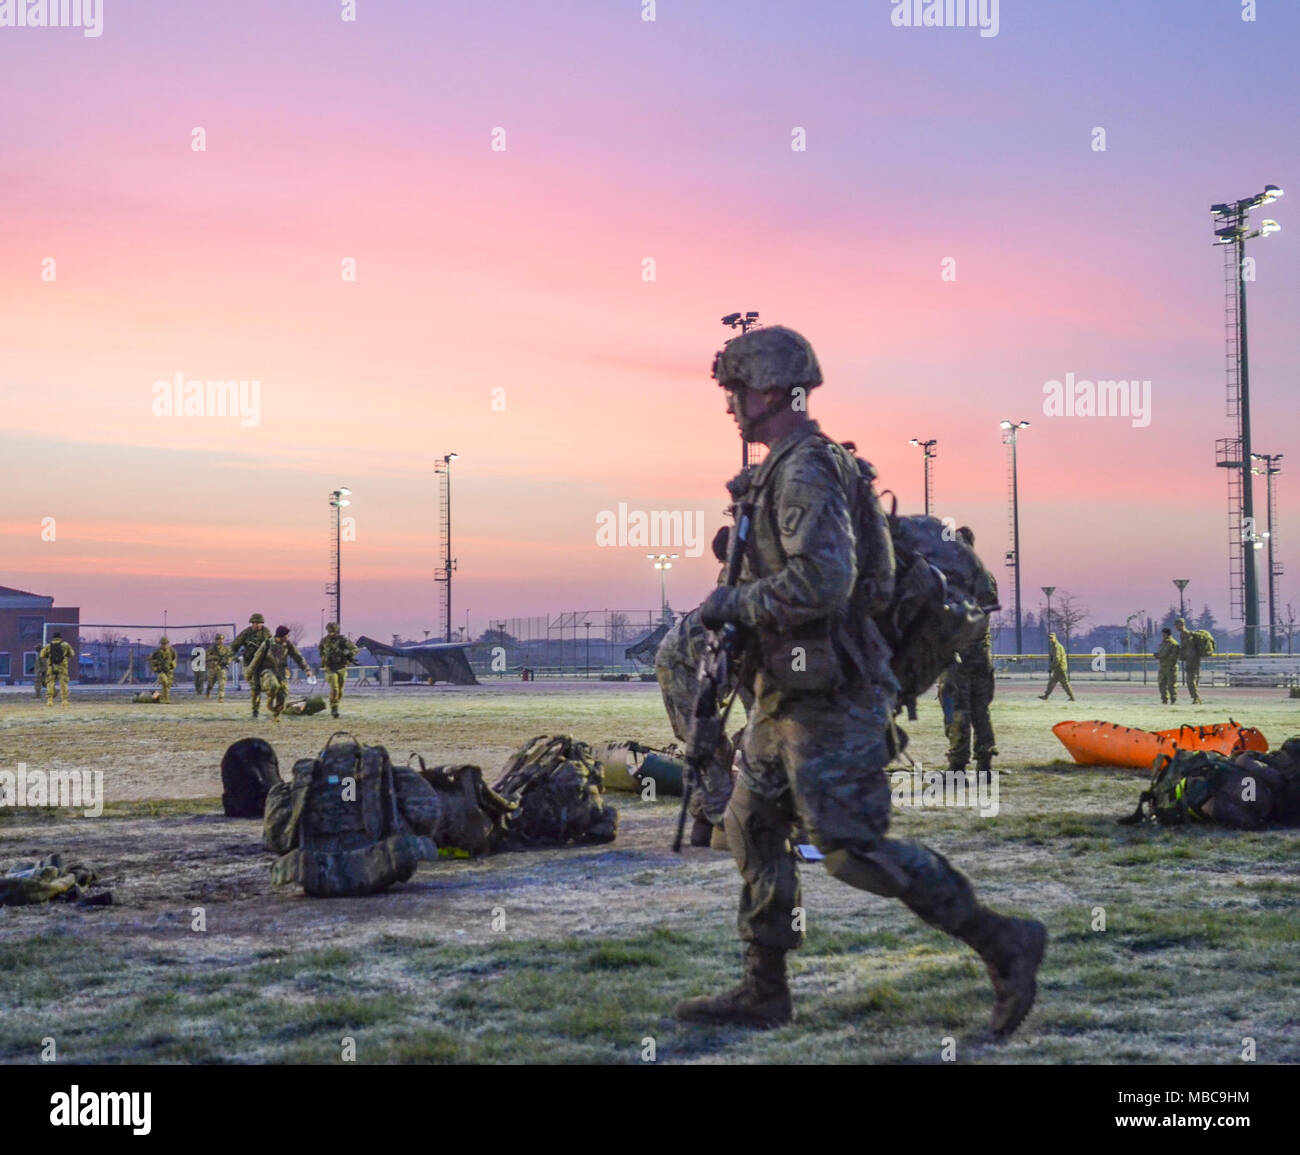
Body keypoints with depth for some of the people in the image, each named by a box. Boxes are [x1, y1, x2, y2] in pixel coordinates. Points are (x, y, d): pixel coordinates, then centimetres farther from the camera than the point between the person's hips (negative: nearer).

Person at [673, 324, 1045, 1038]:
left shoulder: (804, 472, -17)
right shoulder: (781, 471, 16)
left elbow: (824, 579, -29)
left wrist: (734, 602, -18)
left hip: (825, 698, -11)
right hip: (790, 693, 11)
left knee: (851, 848, -9)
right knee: (751, 828, 12)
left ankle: (1003, 944, -1)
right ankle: (763, 992, 20)